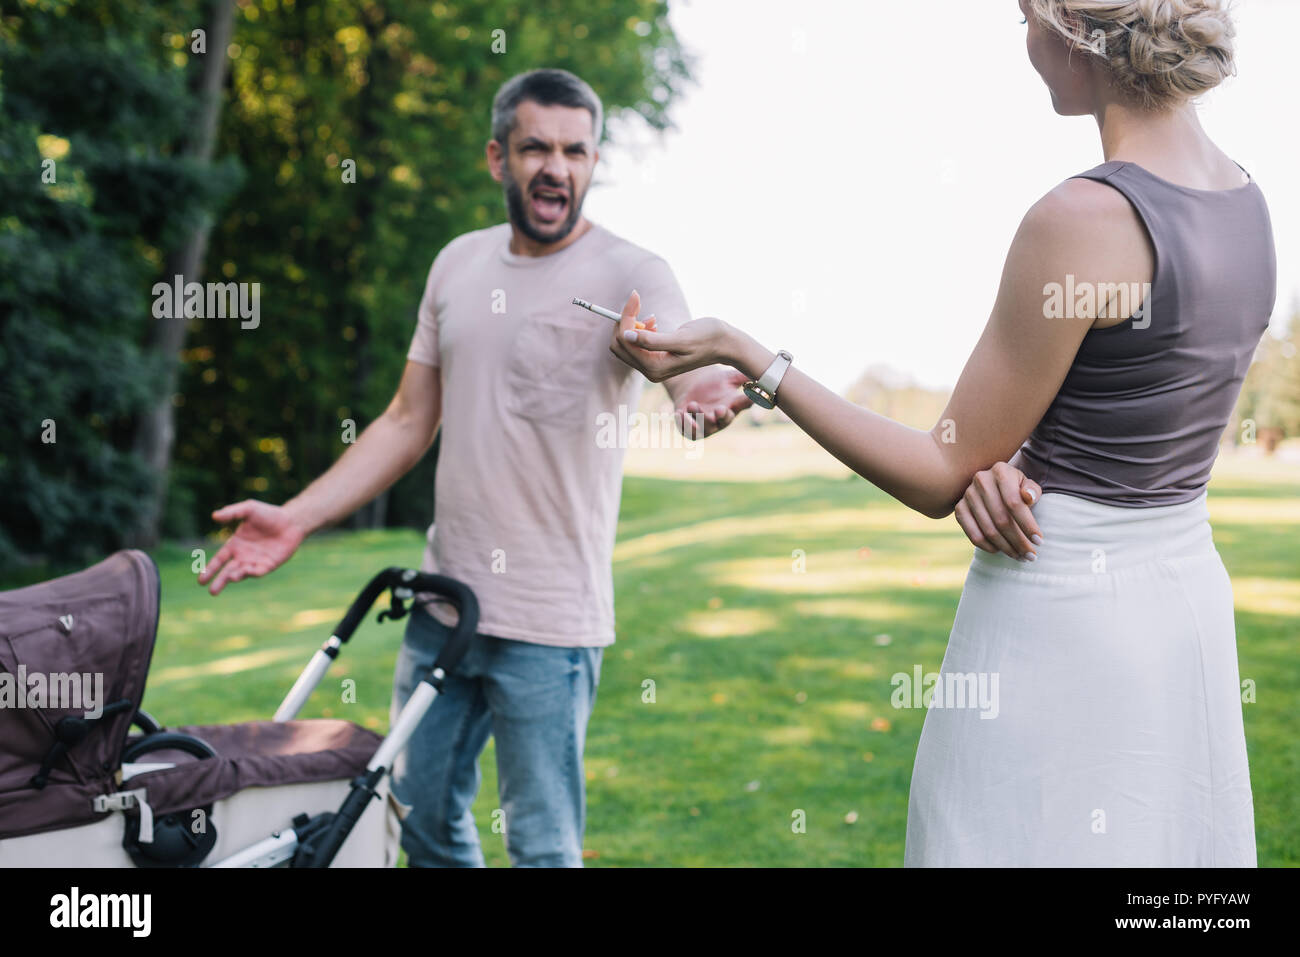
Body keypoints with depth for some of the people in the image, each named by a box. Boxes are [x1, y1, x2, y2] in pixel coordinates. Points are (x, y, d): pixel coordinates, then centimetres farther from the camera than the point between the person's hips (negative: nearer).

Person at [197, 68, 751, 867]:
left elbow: (692, 369, -27)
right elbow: (409, 421, 14)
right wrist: (297, 518, 6)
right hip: (444, 600, 6)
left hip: (548, 621, -6)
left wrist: (705, 399, -53)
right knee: (422, 815, 18)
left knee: (544, 848, 2)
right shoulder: (459, 264, 9)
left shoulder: (632, 276, -9)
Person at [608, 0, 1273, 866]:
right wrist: (1018, 463, -7)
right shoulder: (1245, 198, 4)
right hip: (1189, 591, 8)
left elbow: (942, 478, -14)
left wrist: (743, 356, -10)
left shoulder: (1082, 218, -21)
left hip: (1061, 611, -8)